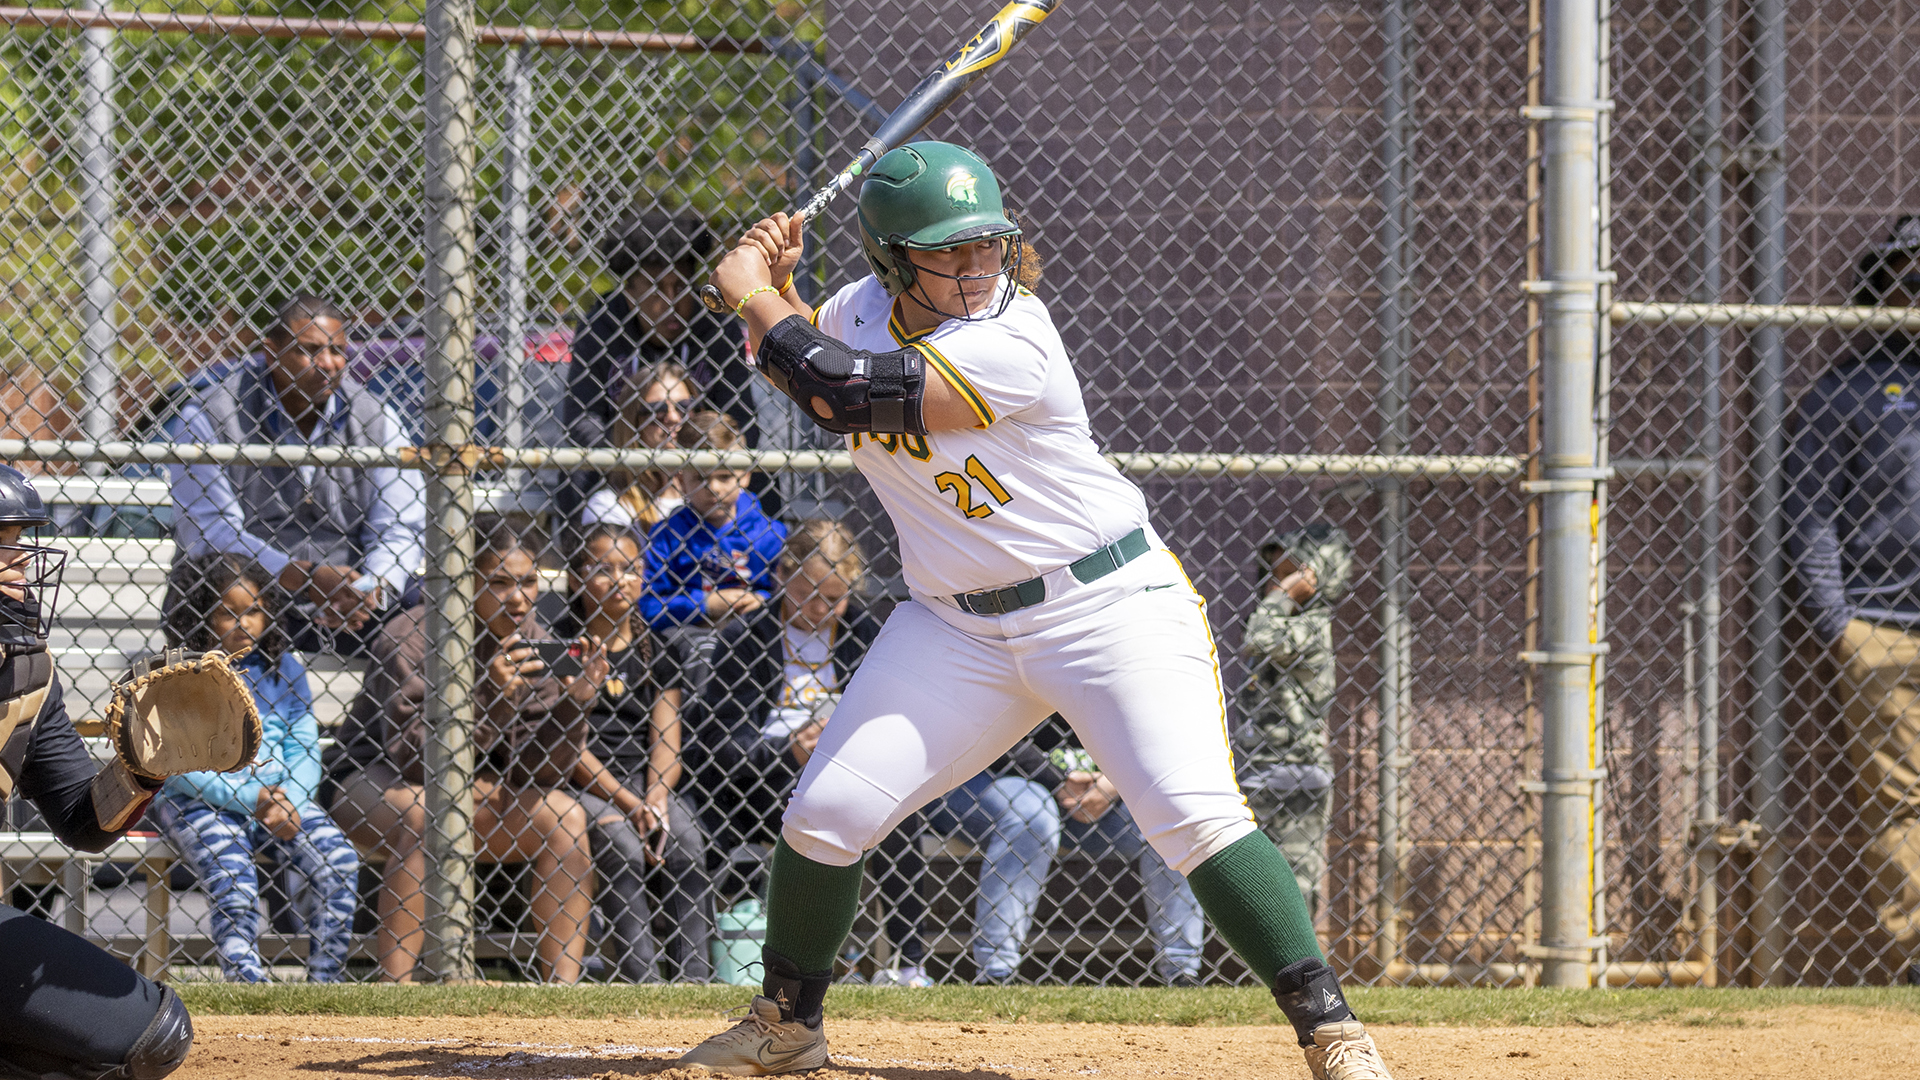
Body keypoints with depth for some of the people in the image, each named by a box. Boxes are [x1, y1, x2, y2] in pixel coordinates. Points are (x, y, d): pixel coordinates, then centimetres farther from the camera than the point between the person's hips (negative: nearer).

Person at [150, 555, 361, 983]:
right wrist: (248, 798, -16)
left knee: (338, 859, -17)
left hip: (280, 798, 4)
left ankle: (323, 984, -11)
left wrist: (290, 804, -11)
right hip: (198, 801, -4)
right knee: (232, 878, -31)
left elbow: (305, 750, 10)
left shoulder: (284, 669, 11)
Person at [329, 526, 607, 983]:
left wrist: (573, 702, -23)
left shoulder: (530, 643, -5)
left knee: (564, 813, -16)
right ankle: (395, 986, -37)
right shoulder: (409, 641, -23)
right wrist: (488, 695, -38)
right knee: (424, 812, -38)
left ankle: (562, 988, -16)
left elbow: (540, 771, -6)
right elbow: (410, 758, -31)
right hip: (372, 783, -6)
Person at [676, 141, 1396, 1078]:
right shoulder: (862, 309, -1)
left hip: (1107, 604, -6)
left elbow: (845, 394, -28)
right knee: (825, 815, -1)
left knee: (1196, 816, -21)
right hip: (956, 624, 6)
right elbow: (793, 362, 21)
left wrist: (752, 296, -14)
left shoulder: (1009, 344, -24)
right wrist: (774, 285, 0)